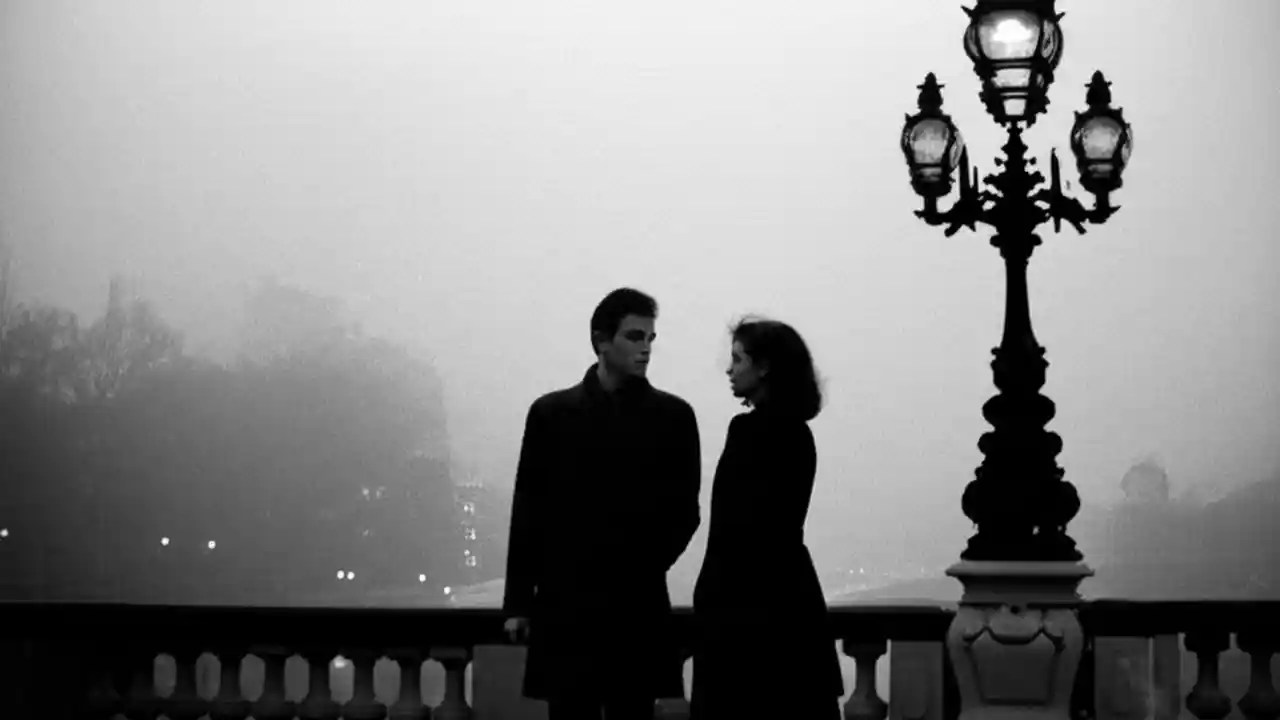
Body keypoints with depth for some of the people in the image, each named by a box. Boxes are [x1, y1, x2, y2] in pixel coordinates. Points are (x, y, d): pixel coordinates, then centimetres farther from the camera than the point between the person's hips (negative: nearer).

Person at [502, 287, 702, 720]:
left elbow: (684, 511, 7)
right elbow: (528, 511, 5)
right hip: (565, 605, 0)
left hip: (638, 607, 0)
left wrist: (648, 564, -6)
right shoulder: (552, 413, 5)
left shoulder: (672, 416, 4)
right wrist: (517, 601, 2)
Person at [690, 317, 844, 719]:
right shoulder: (796, 431, 11)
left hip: (747, 598, -8)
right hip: (789, 589, 9)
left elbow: (735, 525, -17)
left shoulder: (751, 430, -15)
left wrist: (708, 600, -11)